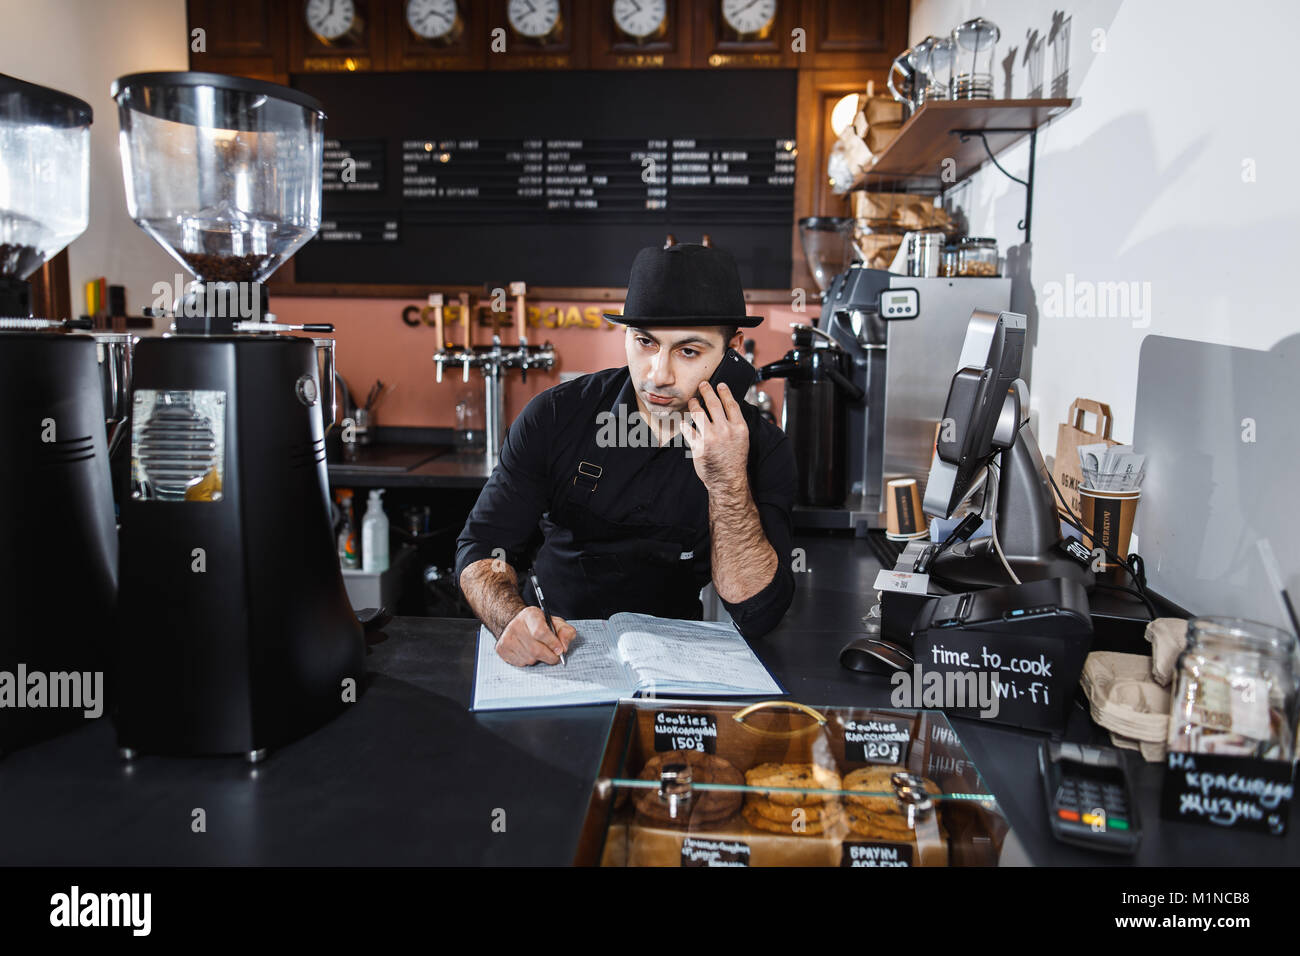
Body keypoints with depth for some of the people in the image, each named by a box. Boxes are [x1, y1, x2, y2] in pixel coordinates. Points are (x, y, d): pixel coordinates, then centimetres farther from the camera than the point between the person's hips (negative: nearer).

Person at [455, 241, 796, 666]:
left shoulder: (763, 448, -9)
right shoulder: (555, 416, -8)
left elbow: (757, 614, -14)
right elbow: (482, 547, -4)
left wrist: (728, 482, -26)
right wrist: (512, 619, -25)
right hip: (548, 653, 0)